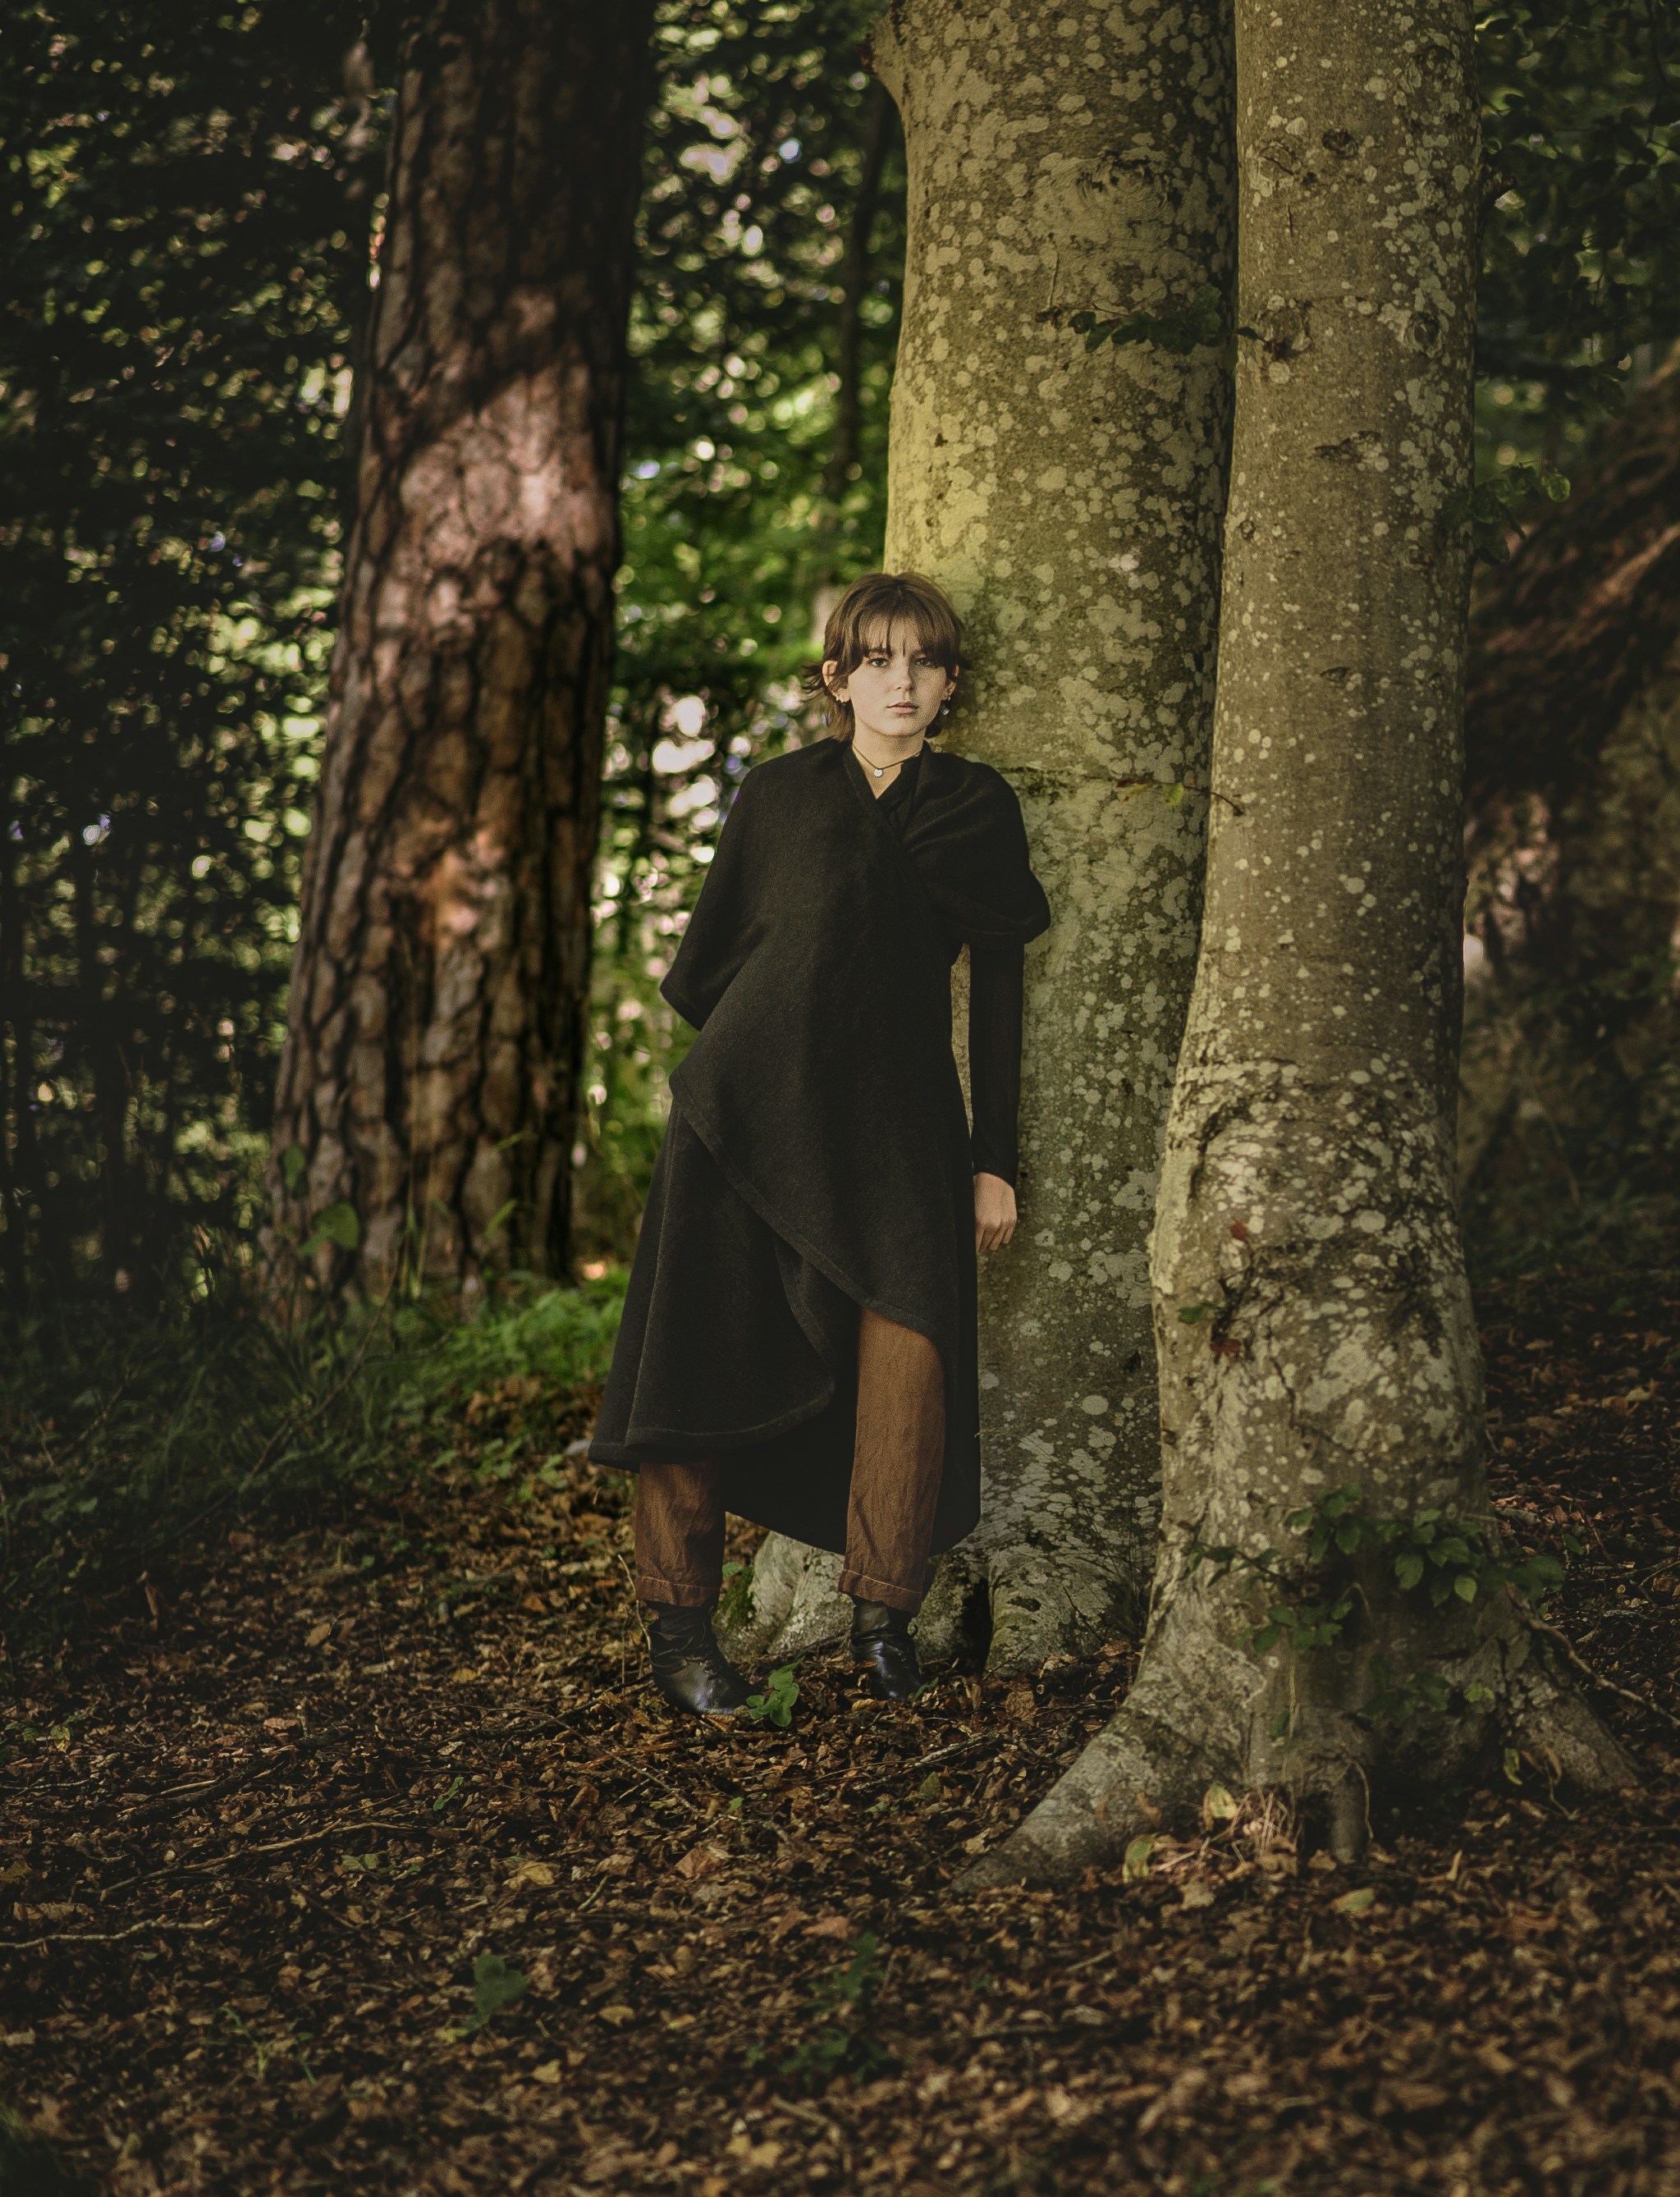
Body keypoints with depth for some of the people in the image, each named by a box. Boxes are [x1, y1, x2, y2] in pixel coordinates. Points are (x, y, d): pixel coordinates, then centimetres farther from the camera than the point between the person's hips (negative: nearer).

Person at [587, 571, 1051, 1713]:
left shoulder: (979, 805, 10)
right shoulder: (777, 795, 9)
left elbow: (998, 995, 8)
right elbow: (704, 964, 16)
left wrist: (994, 1162, 5)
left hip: (899, 1120, 0)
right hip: (750, 1104, 0)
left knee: (909, 1349, -18)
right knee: (710, 1352, -3)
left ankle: (884, 1617, -5)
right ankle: (680, 1619, 8)